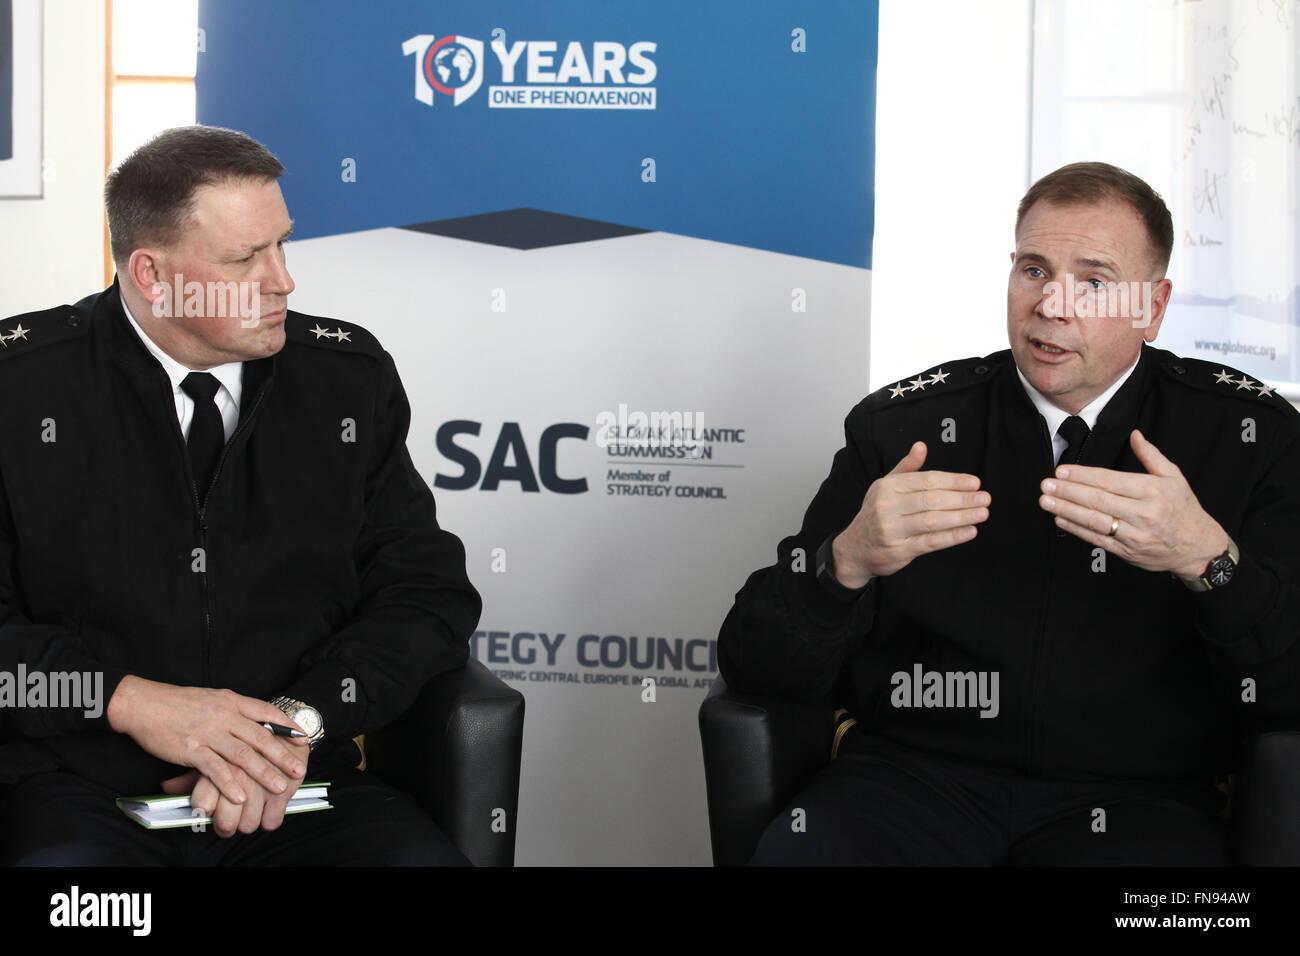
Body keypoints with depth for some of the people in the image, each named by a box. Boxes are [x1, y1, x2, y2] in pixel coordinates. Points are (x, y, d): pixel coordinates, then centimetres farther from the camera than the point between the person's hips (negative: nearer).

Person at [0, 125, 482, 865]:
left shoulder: (349, 375, 8)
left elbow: (429, 595, 6)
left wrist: (298, 718, -9)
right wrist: (130, 701, -15)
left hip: (300, 792, 3)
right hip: (82, 793, -3)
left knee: (424, 854, -26)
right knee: (63, 858, -35)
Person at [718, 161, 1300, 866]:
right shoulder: (901, 424, 7)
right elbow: (752, 665, 3)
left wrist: (1207, 558, -20)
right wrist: (847, 562, -17)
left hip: (1132, 794, 0)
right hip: (914, 774, 0)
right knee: (794, 855, -30)